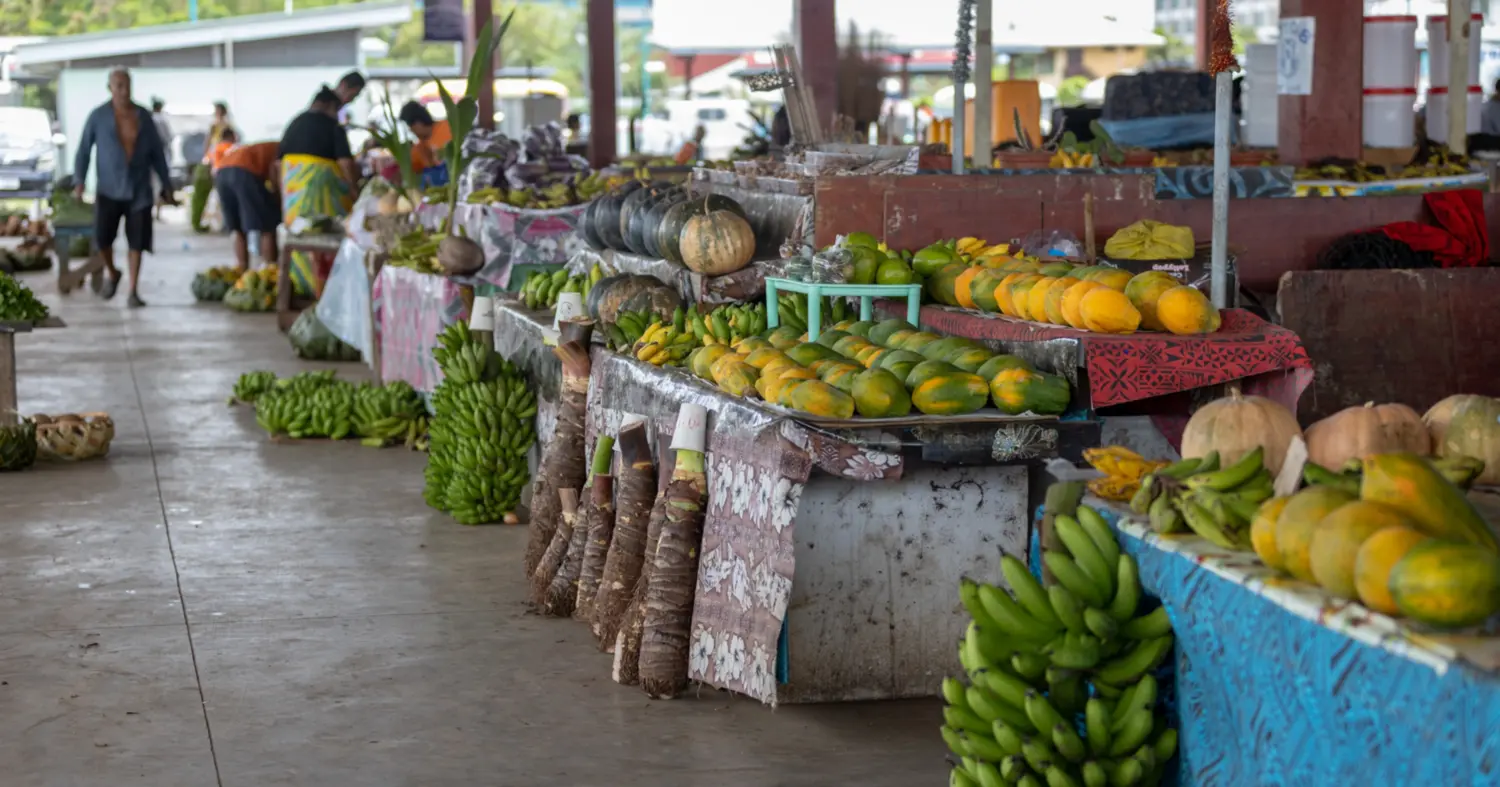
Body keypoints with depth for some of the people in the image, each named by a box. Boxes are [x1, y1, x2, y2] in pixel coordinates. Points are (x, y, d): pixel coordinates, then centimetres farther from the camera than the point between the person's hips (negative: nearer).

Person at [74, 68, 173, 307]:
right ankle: (112, 274, 19)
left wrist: (166, 187, 7)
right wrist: (79, 182, -11)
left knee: (136, 241, -1)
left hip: (139, 189, 2)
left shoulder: (143, 116, 3)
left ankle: (134, 292, 6)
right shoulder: (98, 116, -3)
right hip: (109, 188, -1)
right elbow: (84, 150, -1)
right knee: (102, 237, -10)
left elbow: (157, 153, 8)